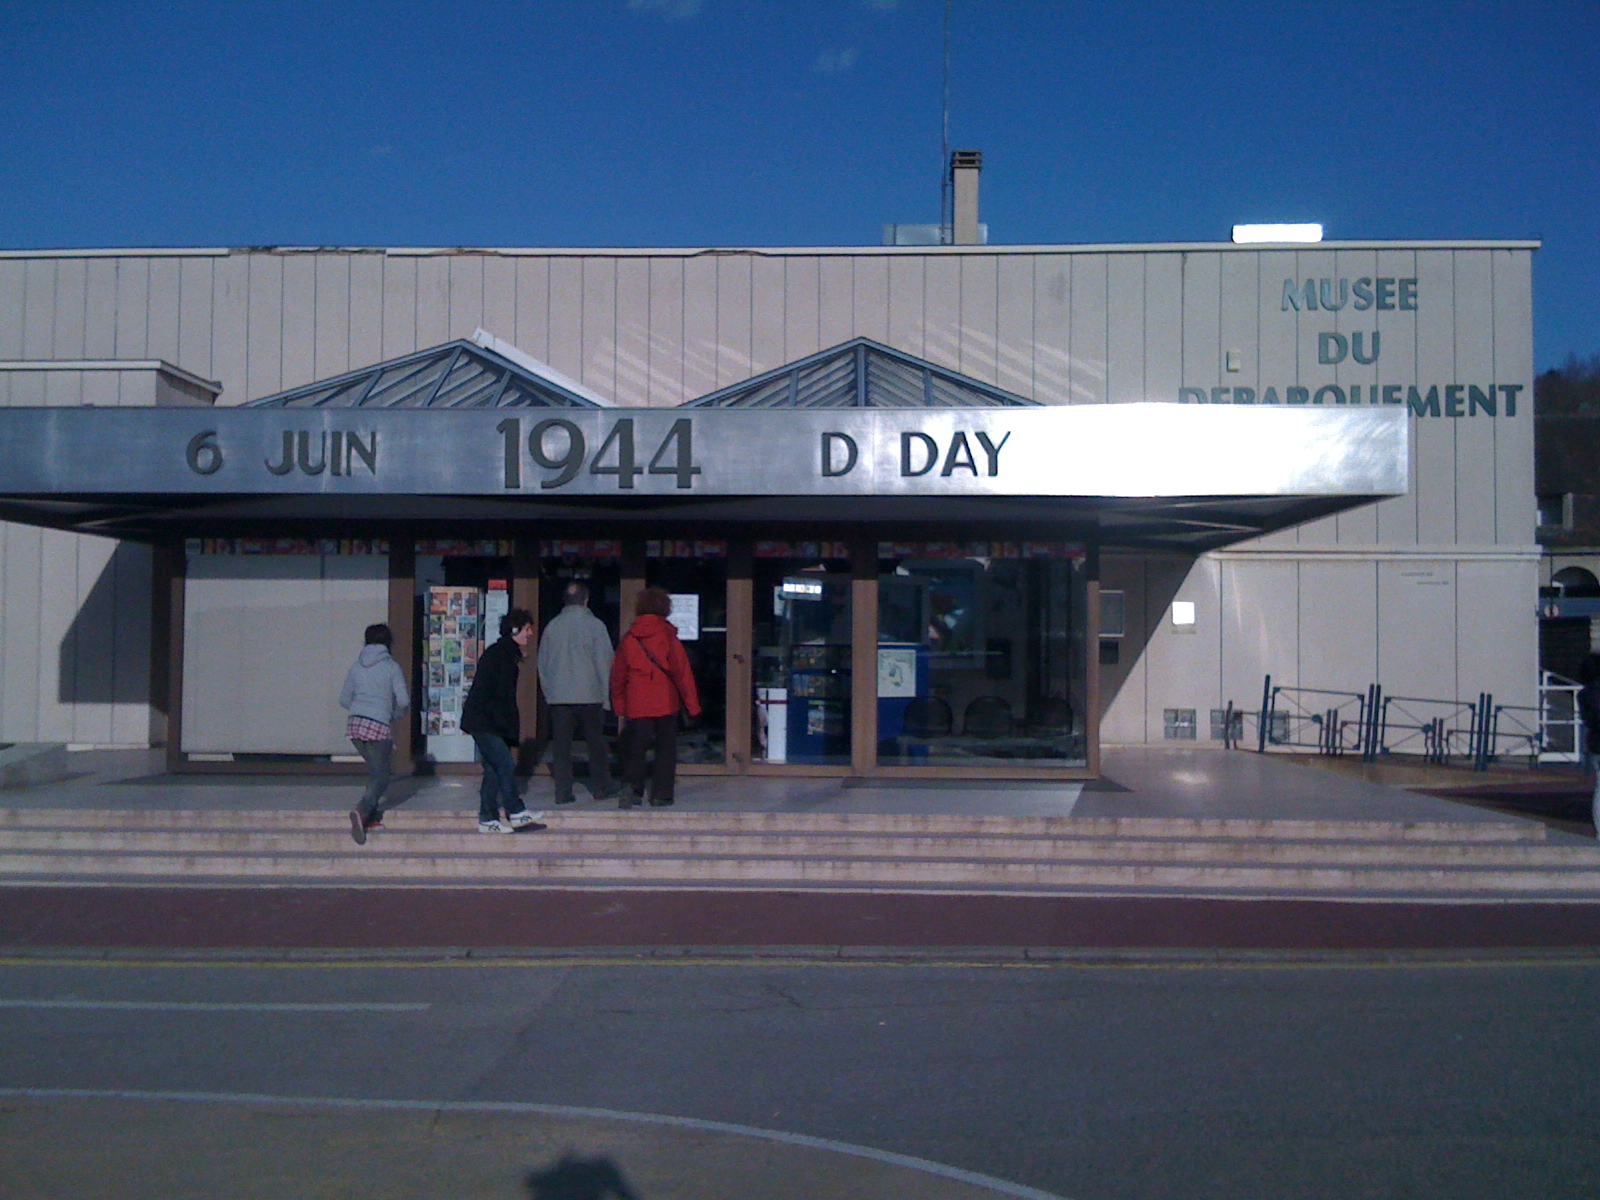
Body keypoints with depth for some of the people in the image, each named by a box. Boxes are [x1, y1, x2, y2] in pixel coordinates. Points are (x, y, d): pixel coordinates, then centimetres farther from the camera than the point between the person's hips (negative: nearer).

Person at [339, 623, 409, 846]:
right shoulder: (391, 667, 0)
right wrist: (394, 715, 14)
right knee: (382, 776, -1)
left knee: (375, 770, 20)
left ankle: (374, 817, 14)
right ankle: (362, 810, -25)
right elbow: (403, 700, -6)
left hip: (354, 723, 5)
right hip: (379, 726, -5)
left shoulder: (357, 667, 11)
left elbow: (344, 700, 15)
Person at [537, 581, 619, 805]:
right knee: (596, 744, 10)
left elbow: (542, 663, 10)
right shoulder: (594, 625, -4)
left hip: (558, 697, 2)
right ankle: (601, 787, 16)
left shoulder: (552, 627, 5)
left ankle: (562, 792, 4)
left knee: (561, 746, 5)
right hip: (590, 695, -2)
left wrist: (548, 693, 17)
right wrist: (605, 695, 2)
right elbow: (604, 662, -4)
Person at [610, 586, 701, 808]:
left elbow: (617, 674, 9)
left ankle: (633, 789, -4)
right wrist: (692, 704, -2)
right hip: (666, 704, -2)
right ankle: (661, 794, 6)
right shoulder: (667, 636, -5)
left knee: (634, 749, 8)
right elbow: (682, 671, -7)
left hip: (636, 705, 2)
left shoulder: (628, 638, 5)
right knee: (665, 748, 8)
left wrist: (619, 707, 17)